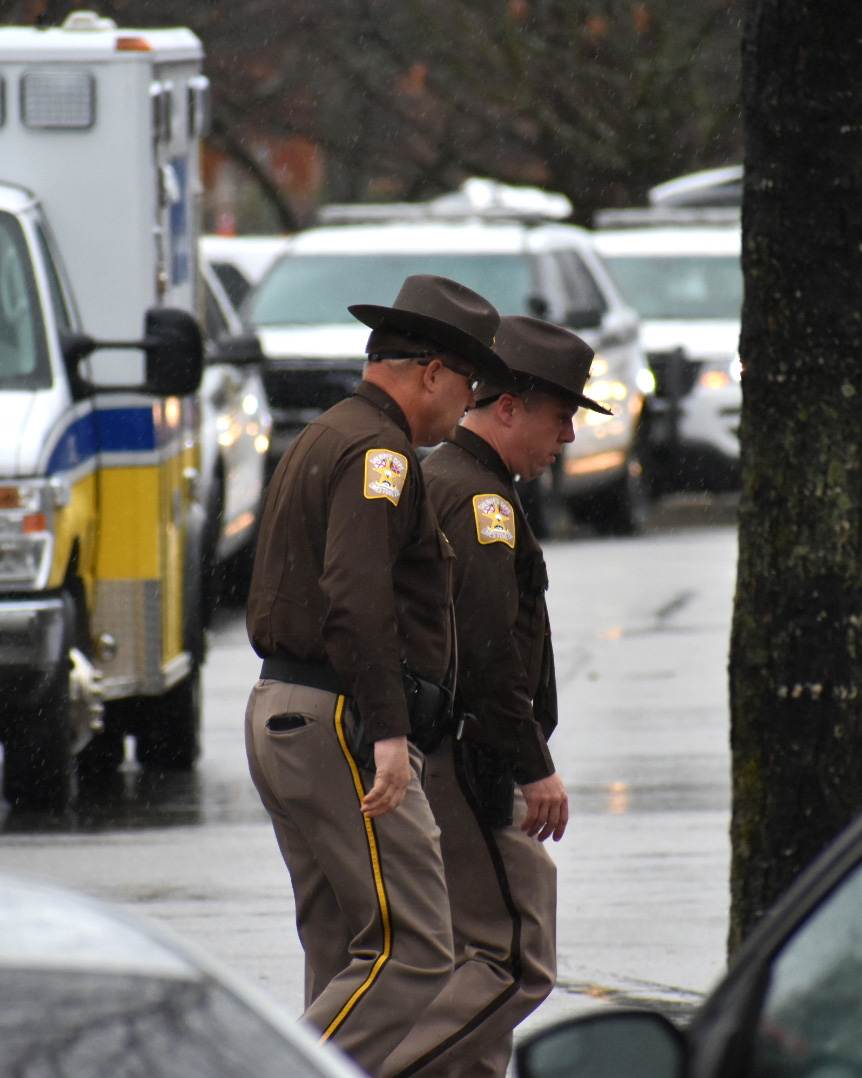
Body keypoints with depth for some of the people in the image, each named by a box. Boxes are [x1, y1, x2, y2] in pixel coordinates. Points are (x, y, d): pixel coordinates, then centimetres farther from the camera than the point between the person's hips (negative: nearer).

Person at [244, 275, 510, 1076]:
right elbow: (357, 598, -24)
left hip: (280, 712, 11)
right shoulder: (378, 453, -12)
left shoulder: (322, 440, 22)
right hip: (339, 719, -11)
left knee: (345, 958, 11)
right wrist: (388, 732, -27)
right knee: (412, 953, -12)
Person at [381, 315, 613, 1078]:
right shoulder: (479, 498, -13)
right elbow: (488, 649, -22)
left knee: (478, 955, 13)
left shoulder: (436, 480, 20)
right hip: (467, 761, -11)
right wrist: (536, 767, -19)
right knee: (518, 963, -12)